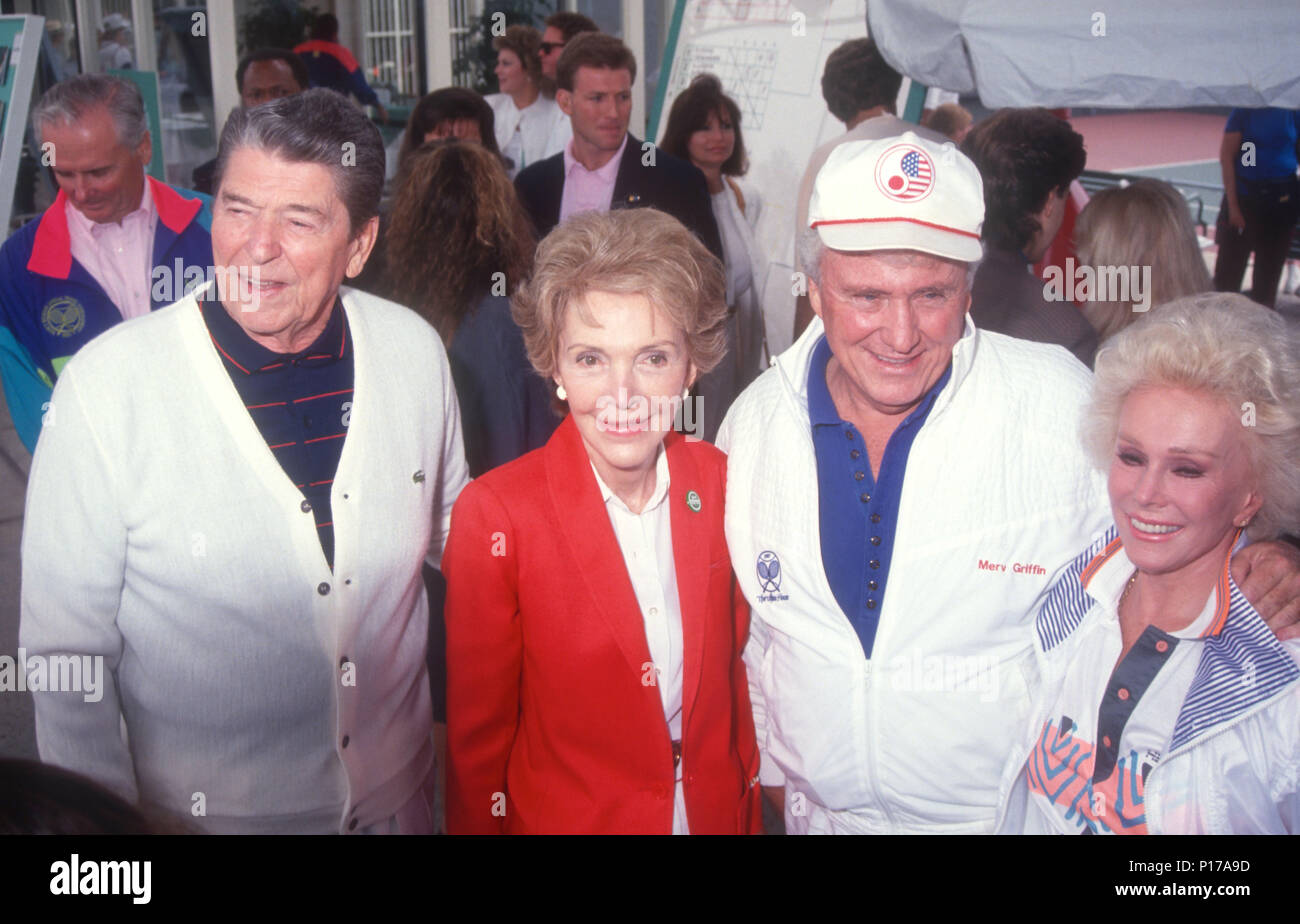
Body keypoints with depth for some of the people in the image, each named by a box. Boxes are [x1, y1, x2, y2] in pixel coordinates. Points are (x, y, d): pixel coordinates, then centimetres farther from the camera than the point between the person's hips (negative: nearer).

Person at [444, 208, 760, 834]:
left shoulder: (717, 483, -9)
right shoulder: (495, 515, -20)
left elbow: (735, 666, 1)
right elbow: (476, 730, -12)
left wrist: (748, 811, 3)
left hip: (714, 811, 3)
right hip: (563, 816, -3)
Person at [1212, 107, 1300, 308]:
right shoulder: (1243, 112, -3)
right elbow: (1226, 158, -6)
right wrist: (1233, 206, -12)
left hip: (1282, 201, 3)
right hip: (1244, 197, -3)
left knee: (1269, 270, 10)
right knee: (1229, 271, -3)